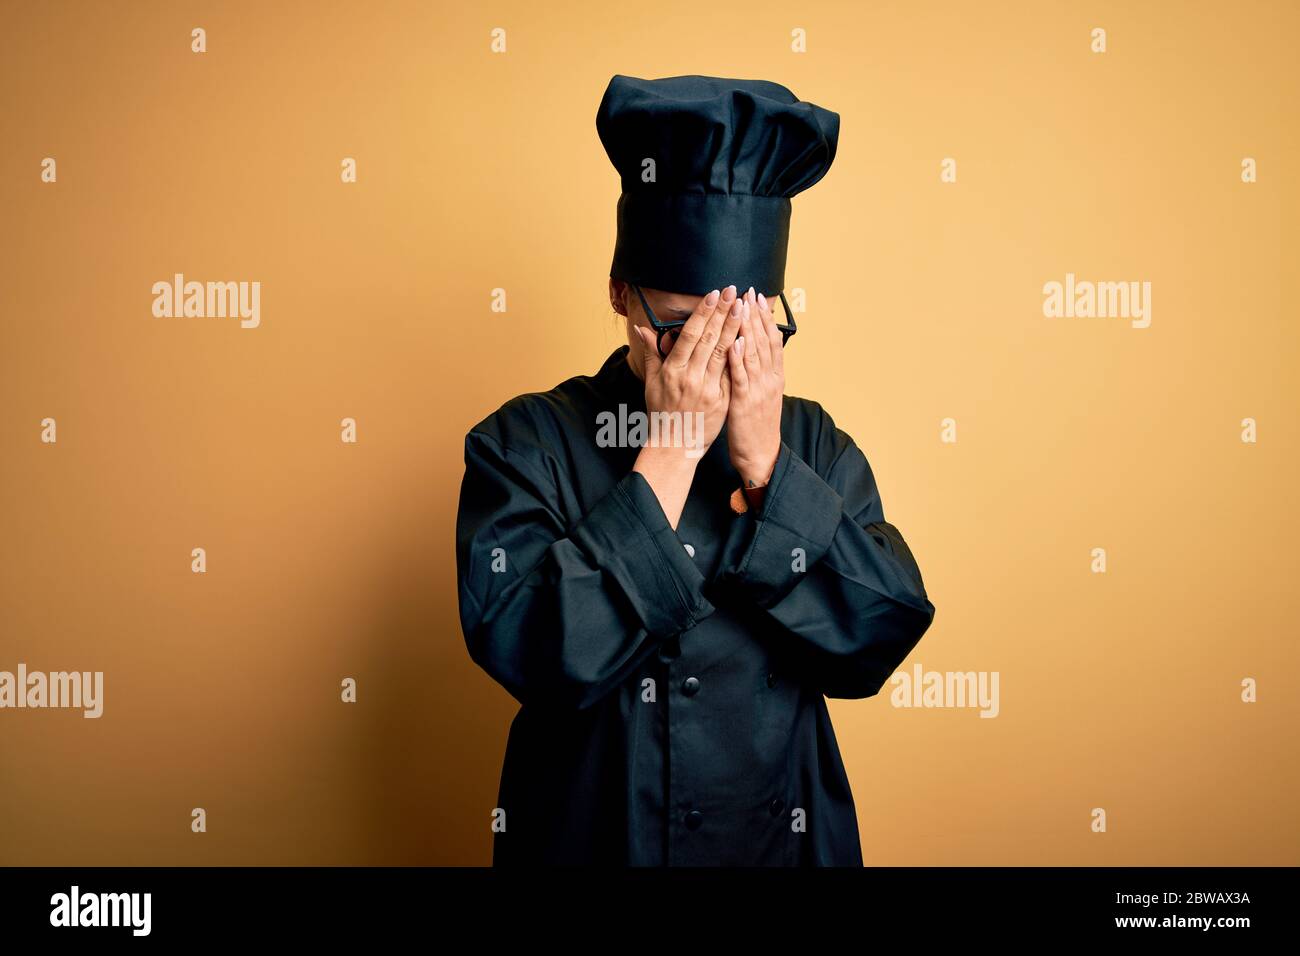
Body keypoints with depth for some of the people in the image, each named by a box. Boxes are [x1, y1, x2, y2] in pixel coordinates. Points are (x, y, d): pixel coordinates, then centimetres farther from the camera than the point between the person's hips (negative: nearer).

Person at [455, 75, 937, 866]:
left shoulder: (813, 442, -4)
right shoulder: (525, 444, -13)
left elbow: (881, 638, -12)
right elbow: (533, 654, -25)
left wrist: (766, 467, -21)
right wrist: (668, 457, -24)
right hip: (587, 837, -2)